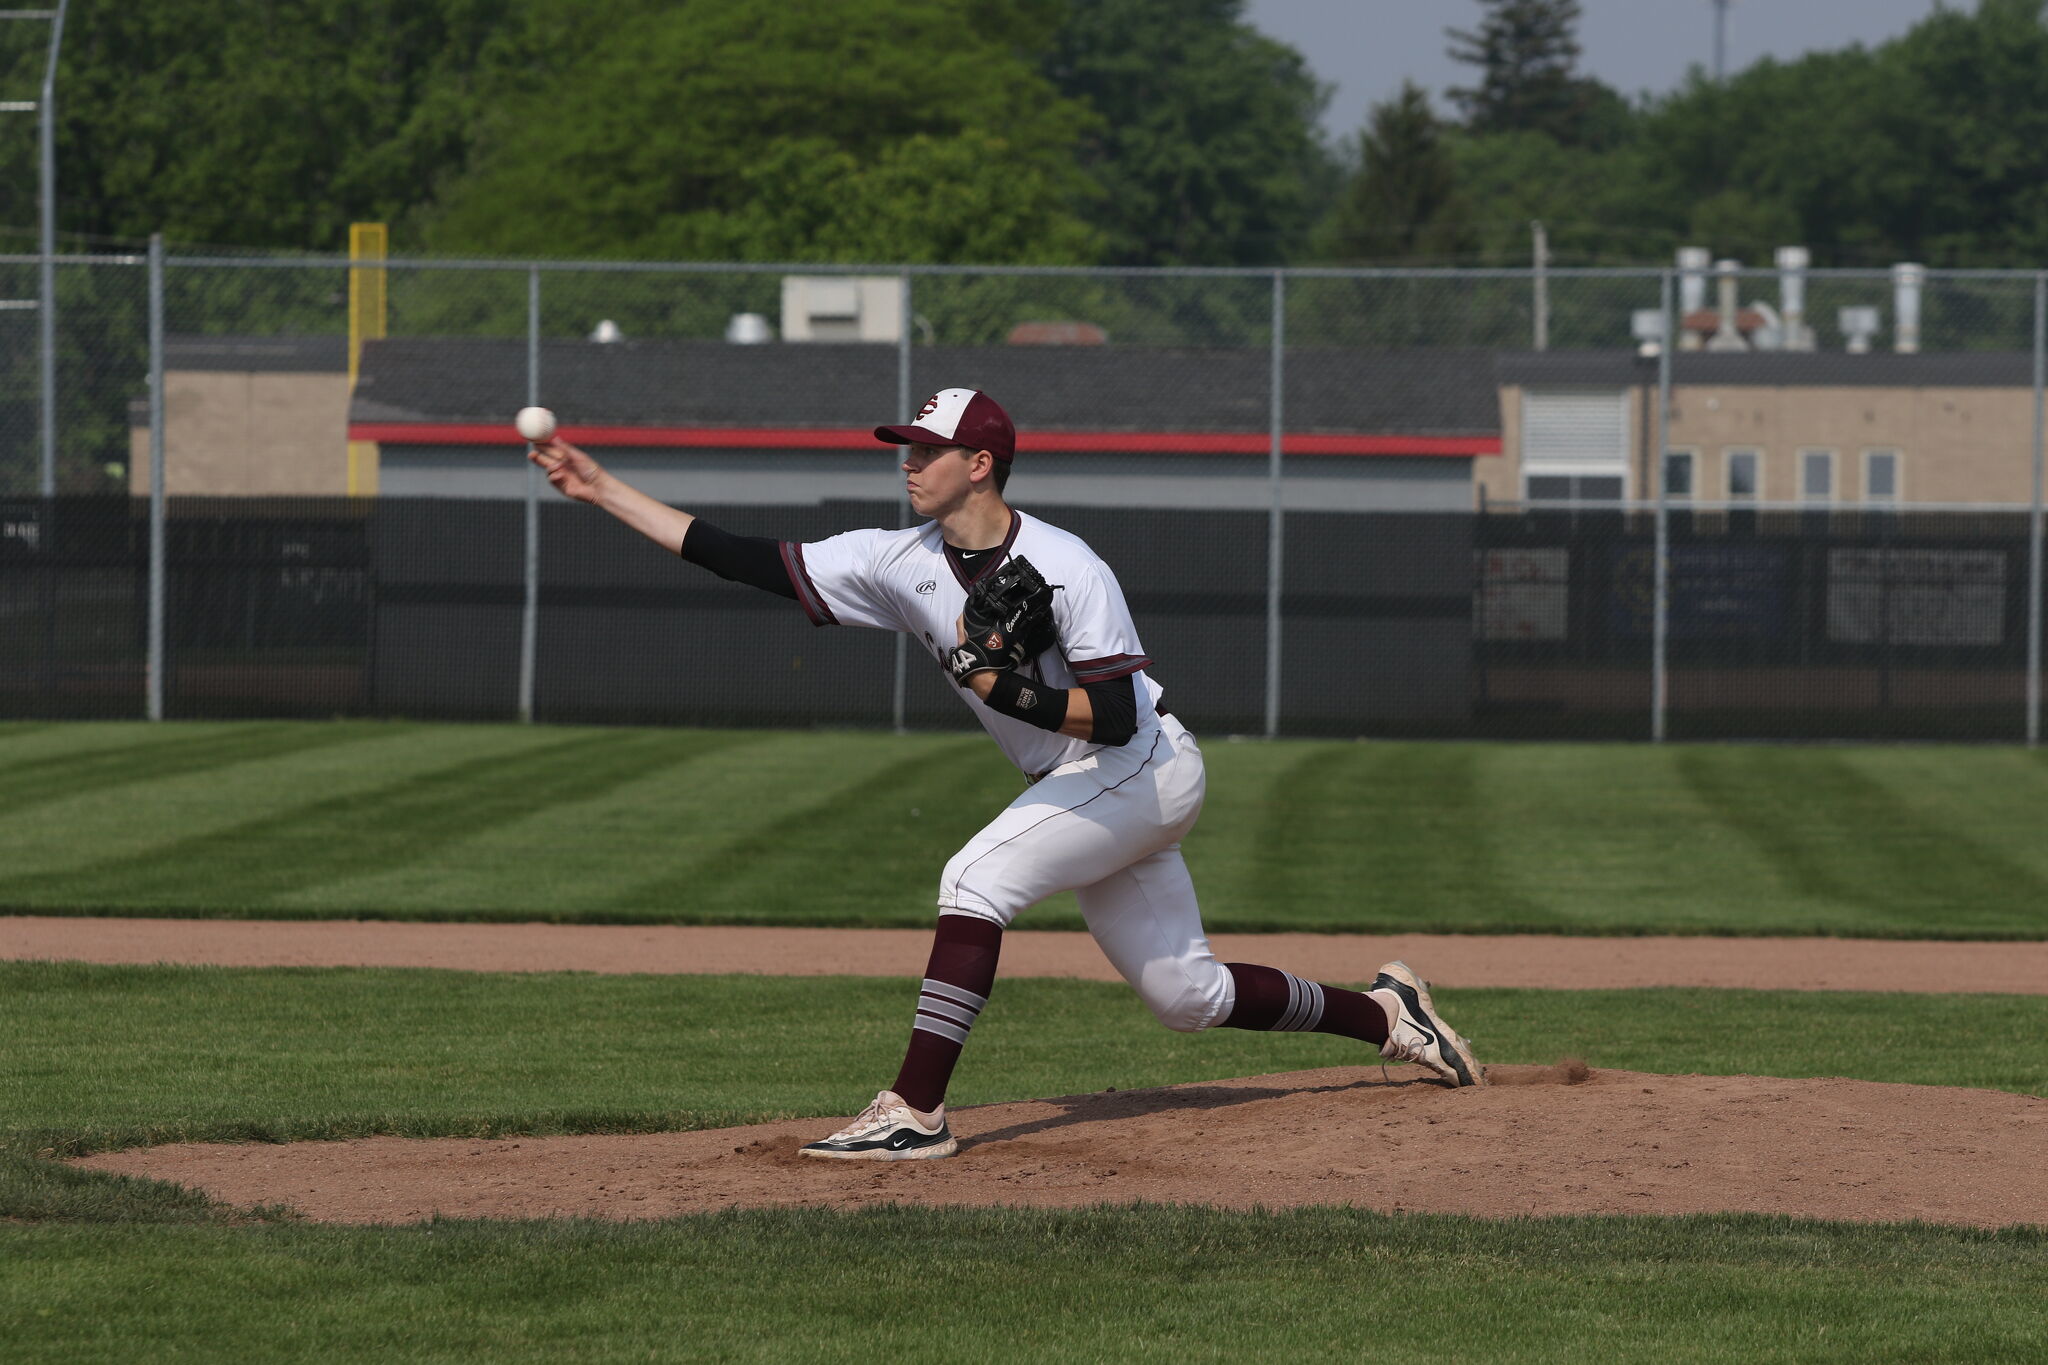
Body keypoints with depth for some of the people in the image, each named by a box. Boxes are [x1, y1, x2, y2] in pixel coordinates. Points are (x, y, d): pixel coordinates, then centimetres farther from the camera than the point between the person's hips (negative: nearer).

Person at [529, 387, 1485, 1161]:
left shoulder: (1065, 571, -23)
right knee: (1185, 996, 12)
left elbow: (1115, 717, -25)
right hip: (1081, 793, 8)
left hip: (1148, 770, -8)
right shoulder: (902, 564, -3)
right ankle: (1381, 1013, 30)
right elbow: (749, 561, -6)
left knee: (976, 878, -25)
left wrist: (1008, 690, -36)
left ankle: (916, 1110, -25)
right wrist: (602, 491, -11)